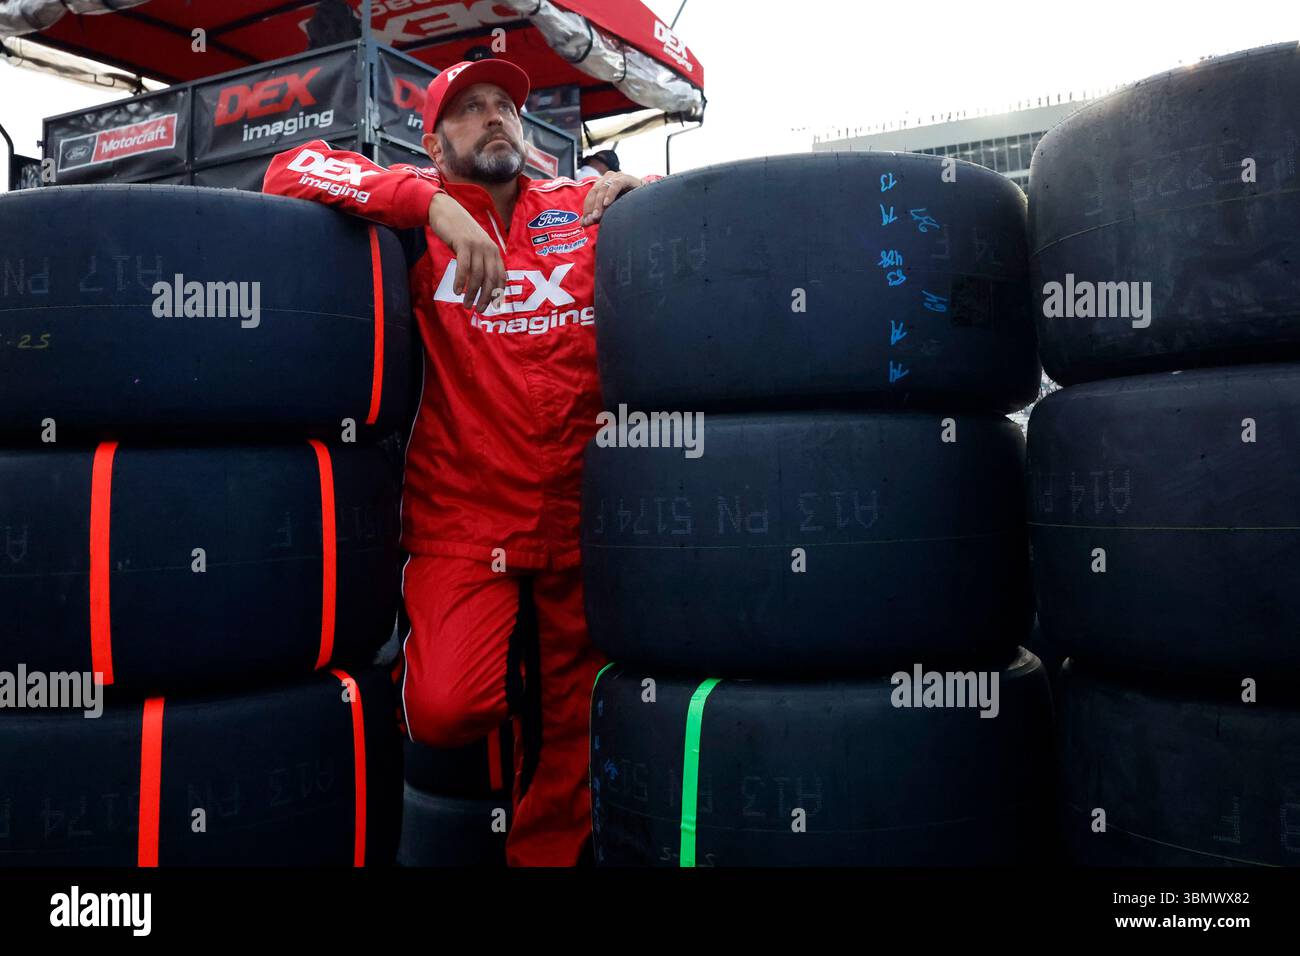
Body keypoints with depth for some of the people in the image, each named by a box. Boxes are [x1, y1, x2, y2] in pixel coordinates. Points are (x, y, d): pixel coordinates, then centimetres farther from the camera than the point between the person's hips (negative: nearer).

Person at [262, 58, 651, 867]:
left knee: (572, 724, 12)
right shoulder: (422, 213, 3)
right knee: (446, 709, -19)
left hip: (580, 519, 3)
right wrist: (435, 205, -19)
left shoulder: (583, 211, 9)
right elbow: (291, 171, -8)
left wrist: (638, 187, -3)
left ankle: (548, 851, 36)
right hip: (464, 521, -2)